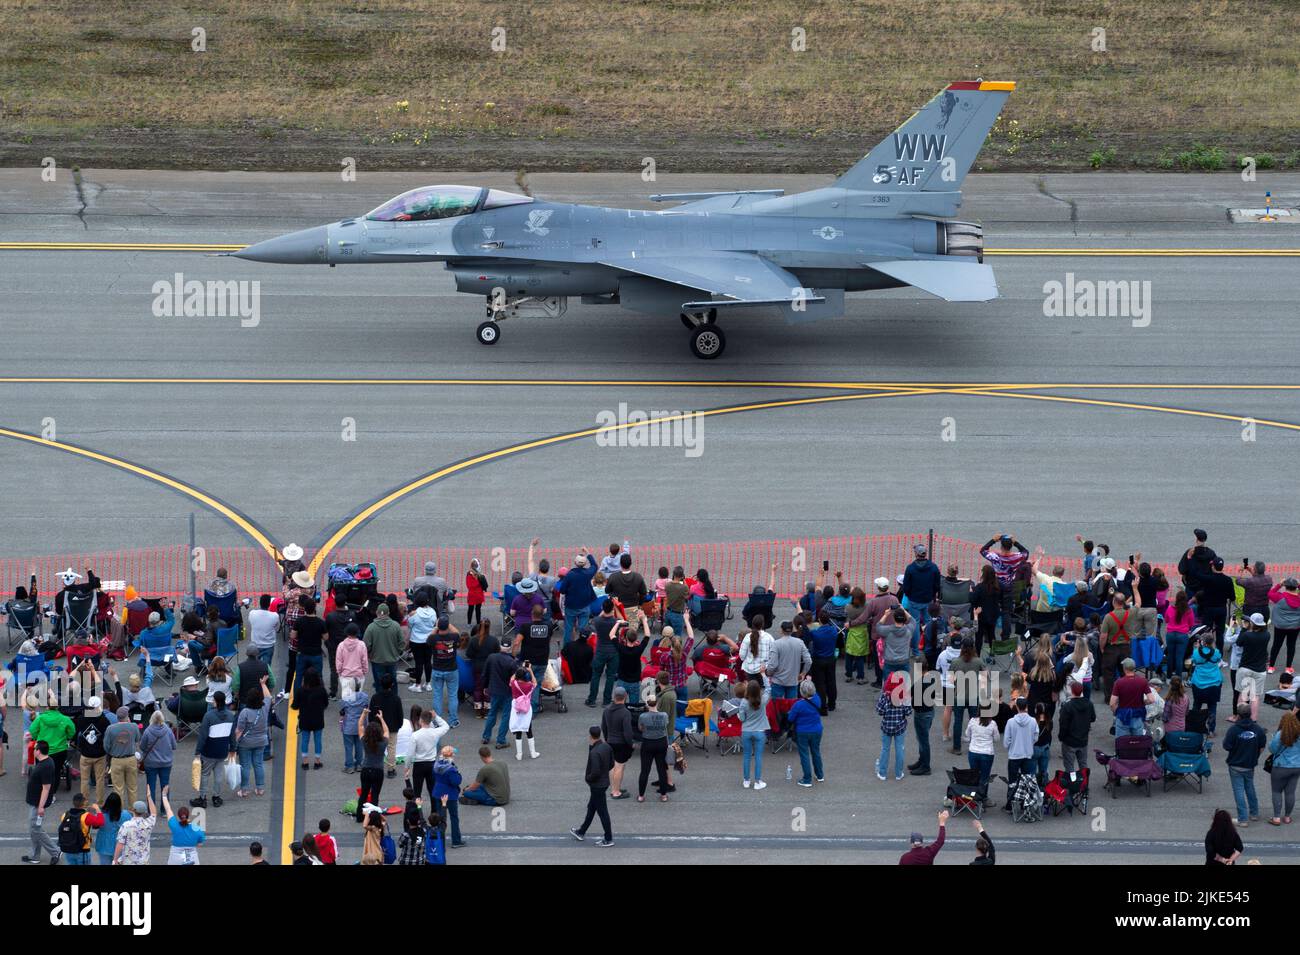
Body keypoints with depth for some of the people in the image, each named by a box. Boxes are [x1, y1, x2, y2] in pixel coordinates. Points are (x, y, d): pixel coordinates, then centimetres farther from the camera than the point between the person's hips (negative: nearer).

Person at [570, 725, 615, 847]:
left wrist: (587, 777, -11)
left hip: (597, 785, -9)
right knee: (591, 808, 23)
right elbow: (611, 764, 8)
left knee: (602, 811, 4)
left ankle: (608, 839, 14)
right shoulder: (606, 747, -2)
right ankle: (581, 832, 38)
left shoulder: (594, 752, -29)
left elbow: (595, 772, -29)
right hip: (604, 781, 9)